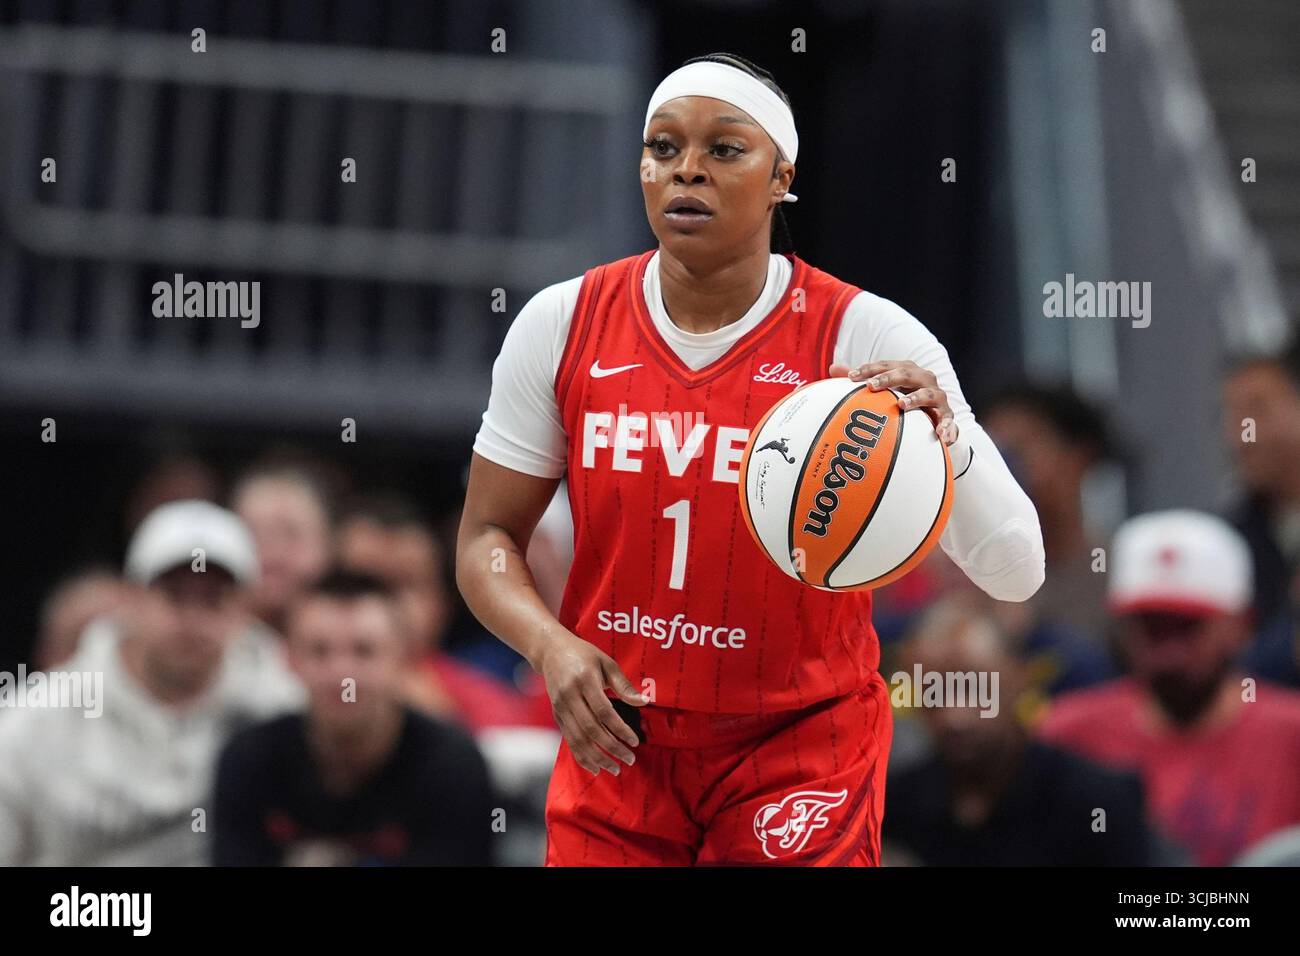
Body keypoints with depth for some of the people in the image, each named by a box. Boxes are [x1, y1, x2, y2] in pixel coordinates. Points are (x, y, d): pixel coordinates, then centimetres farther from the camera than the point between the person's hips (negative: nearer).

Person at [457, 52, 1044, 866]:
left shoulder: (866, 338, -14)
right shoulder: (563, 325, -5)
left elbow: (1015, 572, -19)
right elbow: (488, 538, 4)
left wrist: (946, 442, -39)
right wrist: (550, 646, -17)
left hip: (801, 749, -2)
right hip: (617, 746, 2)